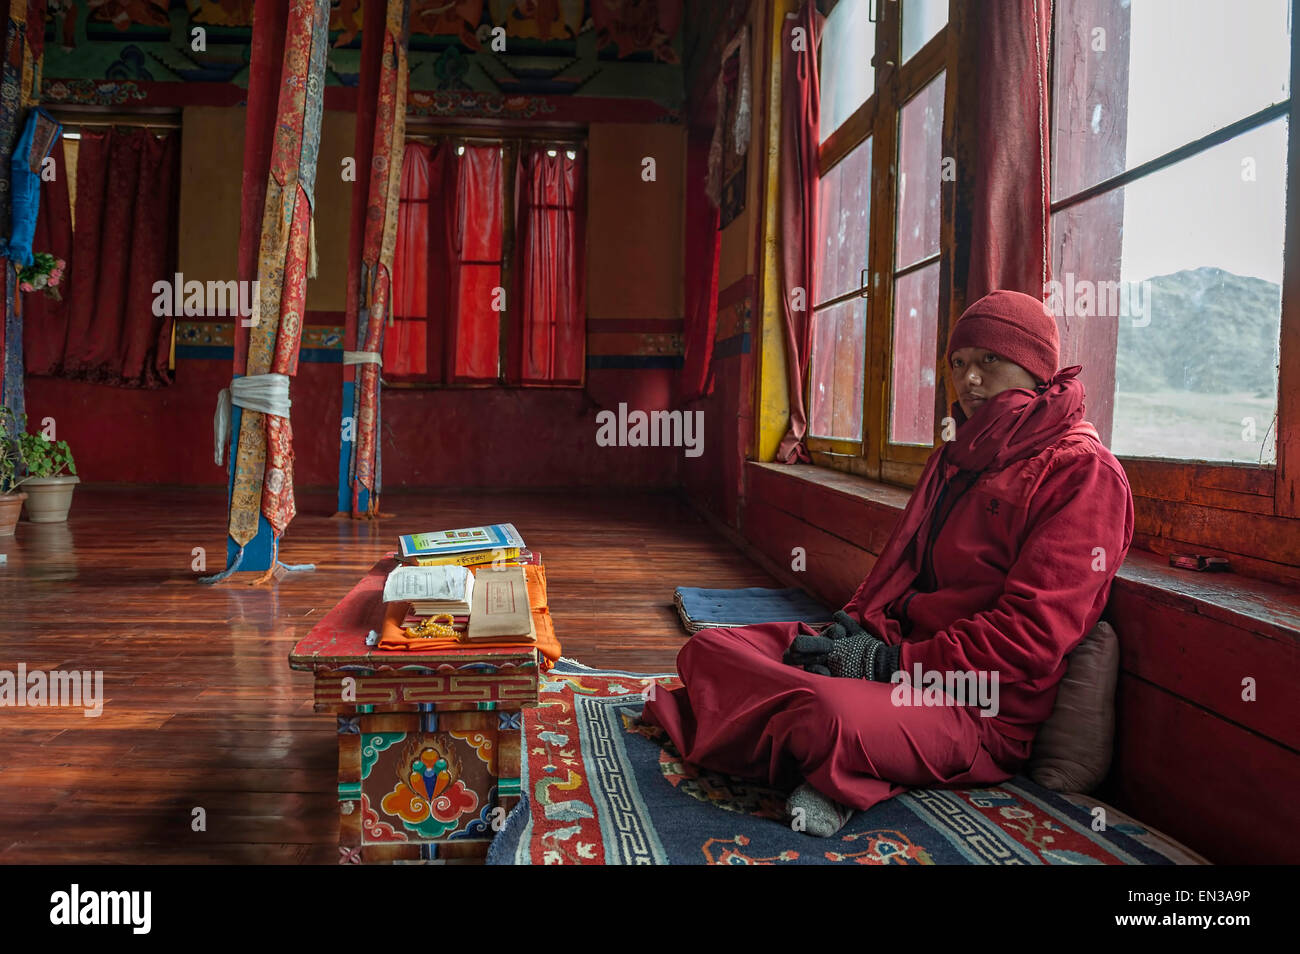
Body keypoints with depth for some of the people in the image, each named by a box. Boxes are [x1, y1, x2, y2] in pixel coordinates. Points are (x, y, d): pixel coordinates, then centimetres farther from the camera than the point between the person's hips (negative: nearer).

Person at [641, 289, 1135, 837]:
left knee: (833, 716, -41)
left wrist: (894, 663, -18)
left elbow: (1033, 633, -17)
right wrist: (854, 626, 4)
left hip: (982, 710, -9)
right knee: (708, 648, -5)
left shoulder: (1084, 473, -8)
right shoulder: (956, 457, 21)